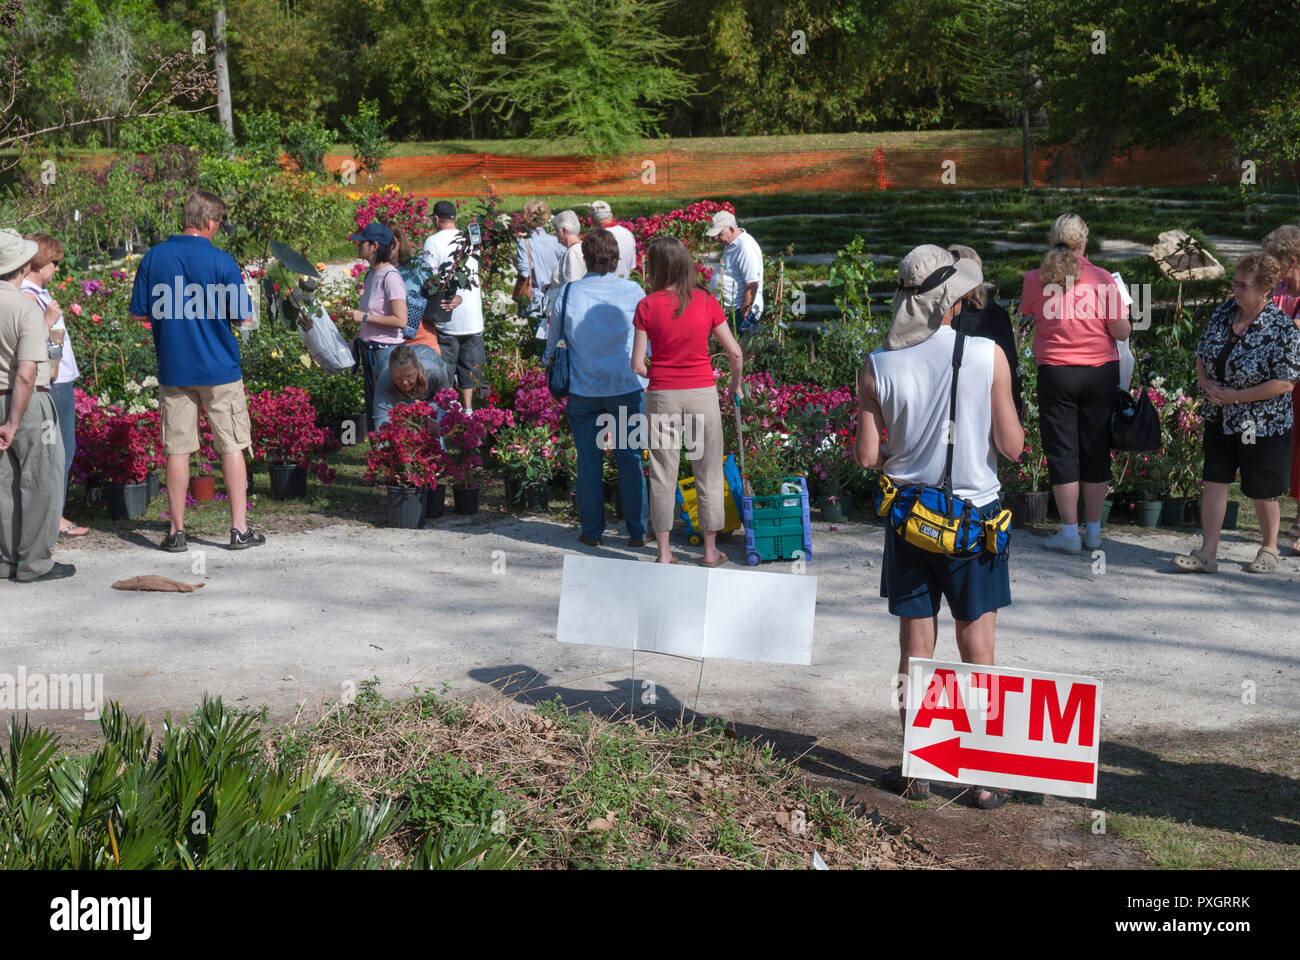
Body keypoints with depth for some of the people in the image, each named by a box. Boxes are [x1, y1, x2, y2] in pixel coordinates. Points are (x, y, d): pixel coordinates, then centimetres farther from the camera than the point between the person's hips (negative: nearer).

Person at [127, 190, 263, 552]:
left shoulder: (153, 258, -1)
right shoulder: (221, 261, -11)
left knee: (177, 450, 7)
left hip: (173, 369, 3)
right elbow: (244, 318, -8)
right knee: (232, 446, 7)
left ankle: (177, 532, 11)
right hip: (219, 369, -2)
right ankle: (240, 529, 8)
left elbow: (137, 314, 4)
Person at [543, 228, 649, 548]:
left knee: (588, 459, 9)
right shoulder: (632, 291, -5)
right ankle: (637, 531, 11)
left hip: (583, 389, 1)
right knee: (630, 458, 7)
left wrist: (546, 360, 30)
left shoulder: (568, 292, -3)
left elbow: (553, 337, 10)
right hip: (627, 386, 0)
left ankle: (591, 530, 14)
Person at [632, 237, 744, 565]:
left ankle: (664, 552, 14)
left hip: (662, 395, 0)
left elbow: (637, 365, -7)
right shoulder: (706, 302, -4)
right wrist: (736, 382, 16)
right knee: (708, 472, 12)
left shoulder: (647, 306, -7)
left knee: (663, 475, 10)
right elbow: (735, 353, -1)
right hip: (702, 394, 1)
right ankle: (710, 550, 19)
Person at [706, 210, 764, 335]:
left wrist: (743, 315, -20)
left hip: (741, 310, -10)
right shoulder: (730, 243, 11)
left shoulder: (746, 248, -21)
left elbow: (752, 285, -23)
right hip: (730, 308, 10)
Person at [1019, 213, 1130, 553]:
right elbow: (1121, 331, -7)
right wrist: (1124, 314, 13)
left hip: (1055, 373, -1)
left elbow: (1025, 311, 15)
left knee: (1061, 451, 6)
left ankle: (1069, 532, 4)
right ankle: (1093, 531, 16)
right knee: (1096, 449, 10)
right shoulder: (1102, 279, -7)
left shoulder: (1035, 280, -4)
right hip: (1101, 372, 1)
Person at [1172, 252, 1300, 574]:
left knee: (1263, 491, 8)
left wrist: (1236, 396, -21)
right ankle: (1207, 553, 5)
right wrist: (1207, 384, -8)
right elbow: (1202, 354, 12)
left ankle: (1269, 551, 28)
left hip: (1262, 424, -5)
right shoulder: (1224, 312, 1)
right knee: (1214, 481, 1)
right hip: (1219, 420, 5)